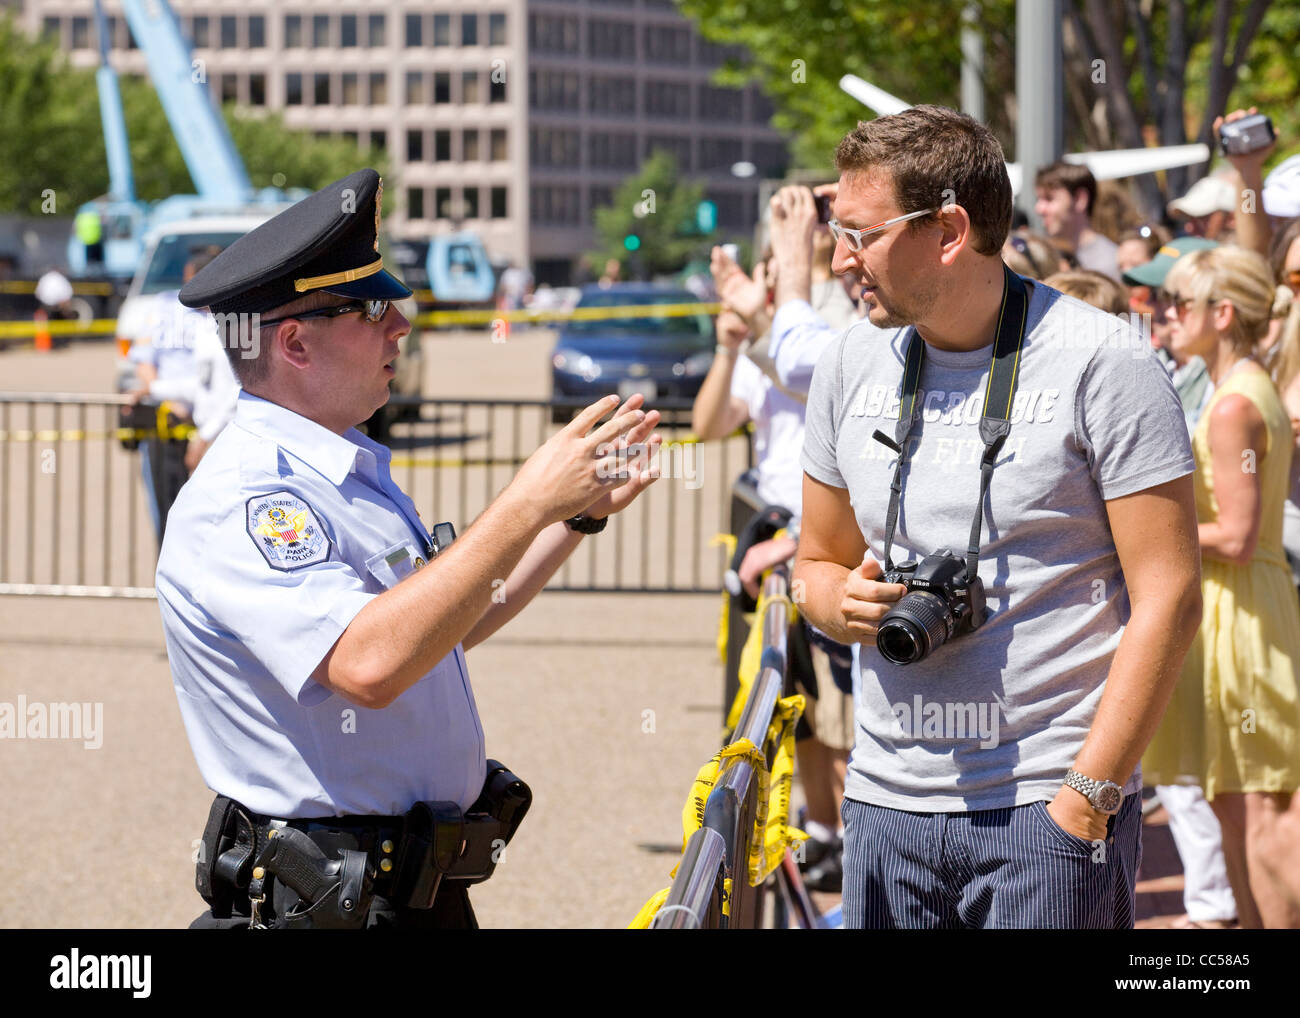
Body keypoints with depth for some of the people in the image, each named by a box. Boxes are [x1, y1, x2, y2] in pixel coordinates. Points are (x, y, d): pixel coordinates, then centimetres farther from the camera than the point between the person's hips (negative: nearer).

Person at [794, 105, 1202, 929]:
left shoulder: (1102, 360, -7)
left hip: (1047, 808, -5)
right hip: (886, 801, 5)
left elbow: (1168, 597, -10)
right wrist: (847, 604, -3)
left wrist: (1088, 795, -14)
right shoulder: (851, 366, 9)